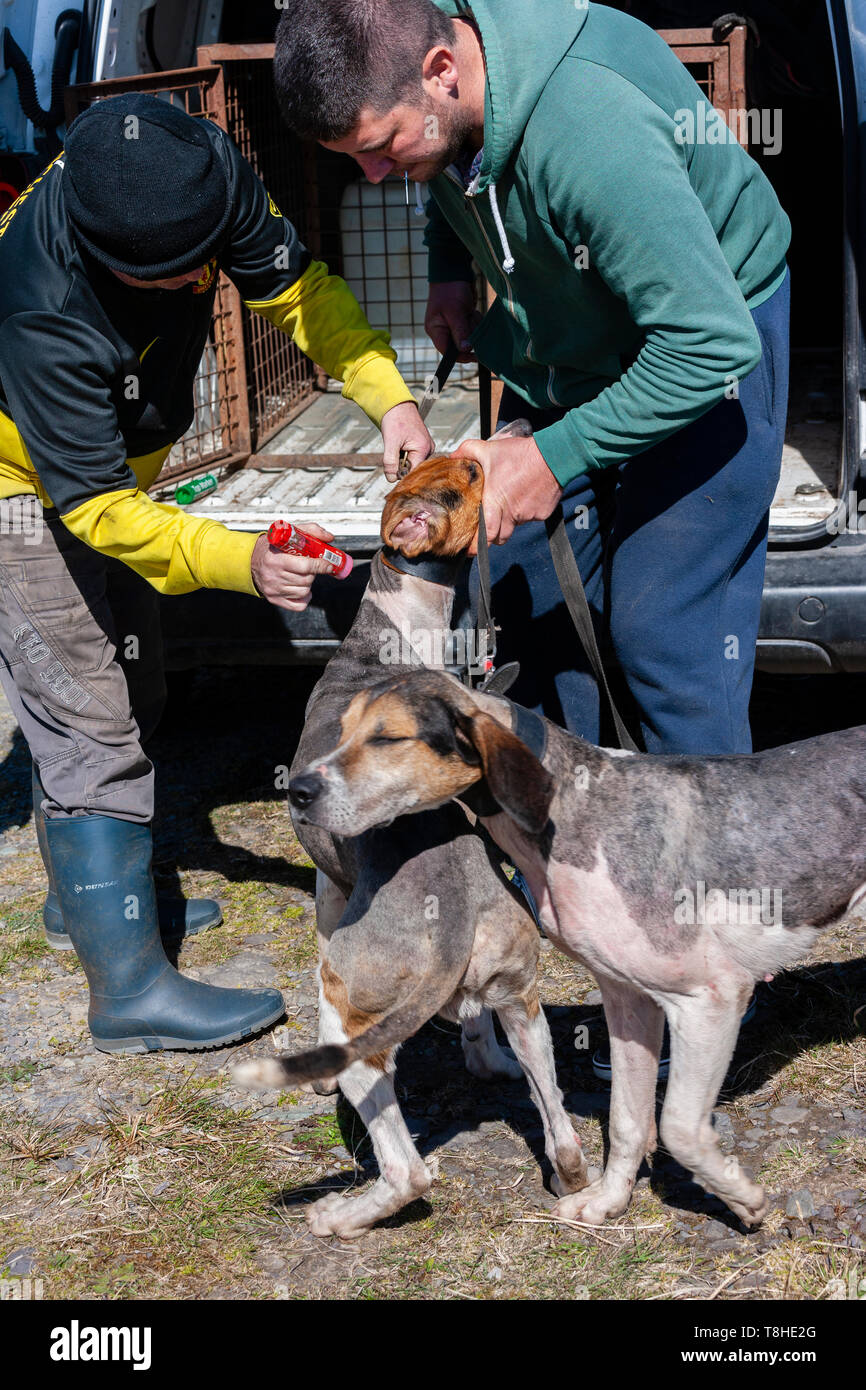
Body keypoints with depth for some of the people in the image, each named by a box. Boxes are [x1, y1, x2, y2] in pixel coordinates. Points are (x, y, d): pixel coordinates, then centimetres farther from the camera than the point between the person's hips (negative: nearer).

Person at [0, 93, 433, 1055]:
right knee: (88, 721, -8)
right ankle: (130, 989, 0)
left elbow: (295, 284, -10)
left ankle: (84, 895, 37)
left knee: (132, 691, 18)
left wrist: (387, 395, -24)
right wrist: (241, 562, -47)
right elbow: (95, 507, -34)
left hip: (108, 466, 8)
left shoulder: (204, 173, -24)